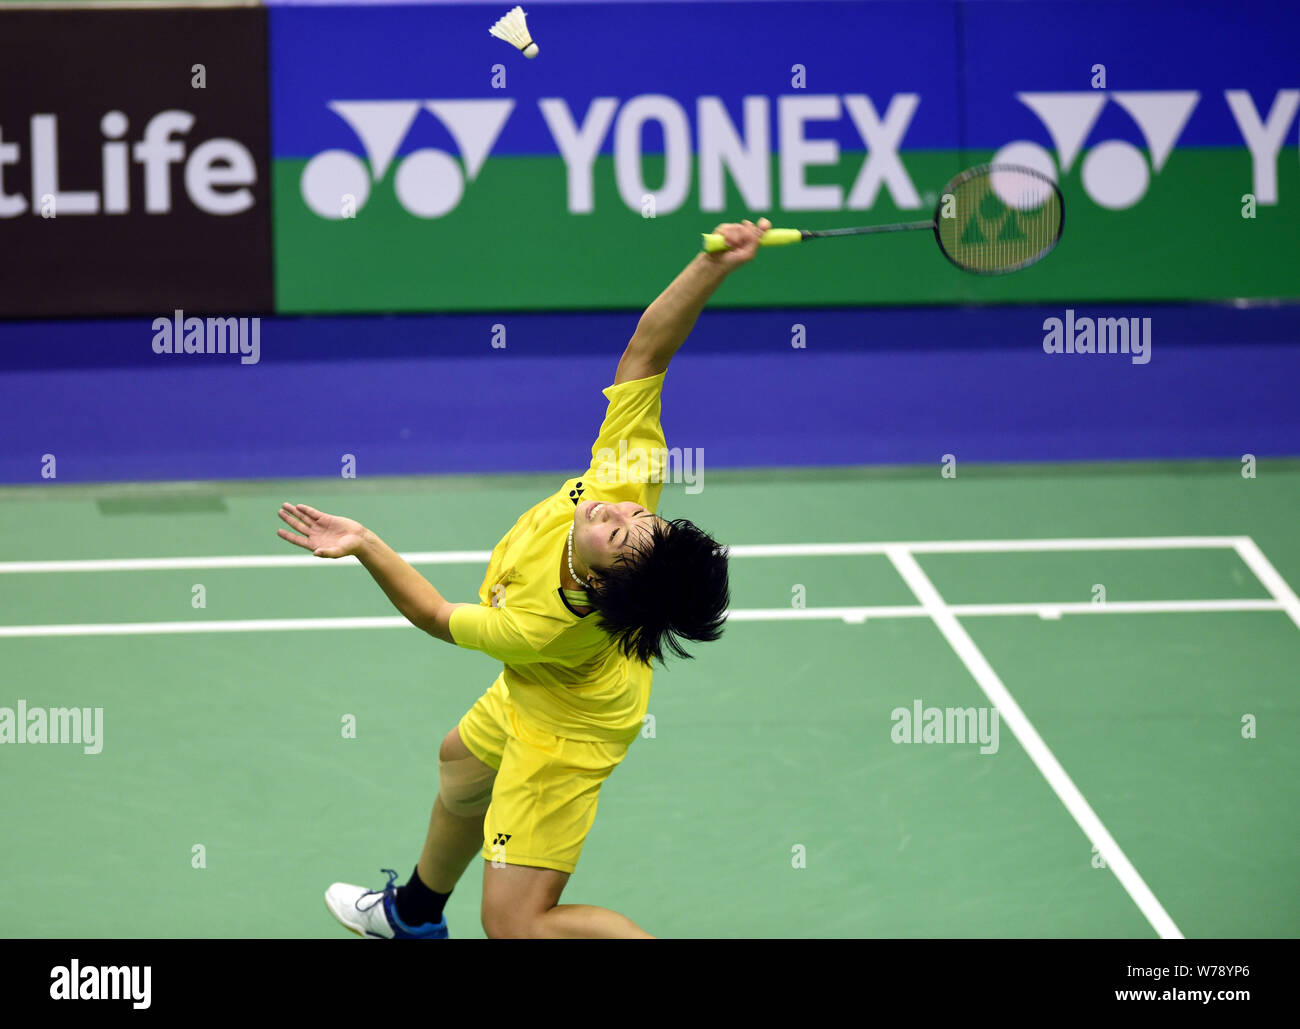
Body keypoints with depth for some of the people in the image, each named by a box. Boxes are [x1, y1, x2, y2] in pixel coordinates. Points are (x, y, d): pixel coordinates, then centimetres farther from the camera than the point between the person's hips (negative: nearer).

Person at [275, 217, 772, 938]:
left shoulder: (542, 630, -46)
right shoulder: (628, 474, -36)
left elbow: (439, 617, -26)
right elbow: (647, 348, -33)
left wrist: (365, 546, -23)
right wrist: (712, 266, -46)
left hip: (562, 734, -8)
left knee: (517, 922, -11)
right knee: (460, 766, 36)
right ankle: (413, 913, 64)